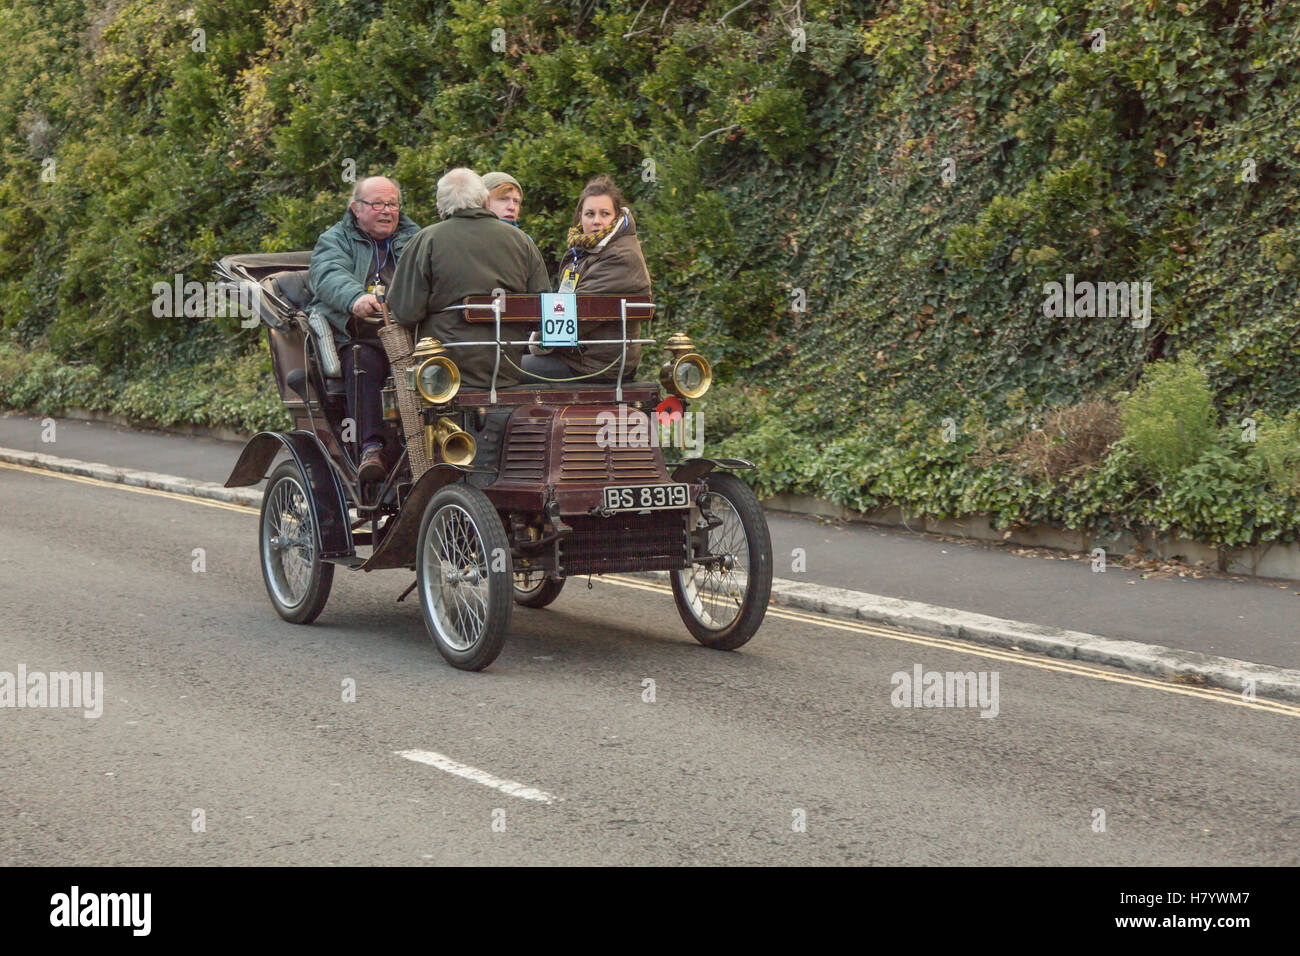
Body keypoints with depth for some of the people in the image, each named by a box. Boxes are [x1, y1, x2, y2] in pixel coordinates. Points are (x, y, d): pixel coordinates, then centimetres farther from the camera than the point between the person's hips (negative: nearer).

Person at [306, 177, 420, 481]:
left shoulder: (414, 239, 25)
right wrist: (355, 297, -32)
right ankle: (371, 448, -41)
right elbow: (330, 276, -8)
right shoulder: (335, 240, 15)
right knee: (364, 363, -36)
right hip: (354, 337, -2)